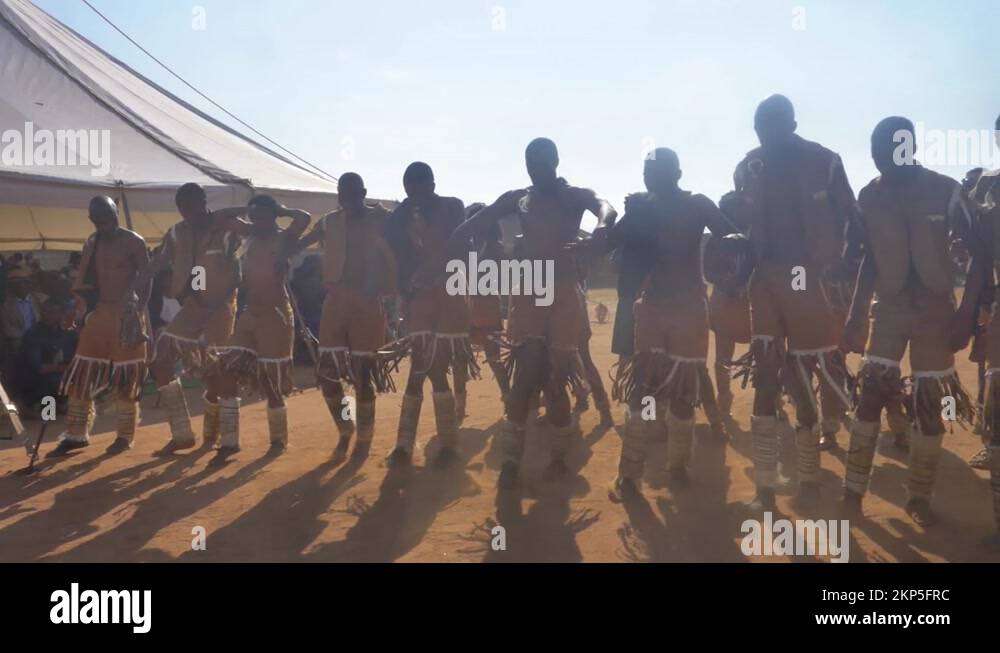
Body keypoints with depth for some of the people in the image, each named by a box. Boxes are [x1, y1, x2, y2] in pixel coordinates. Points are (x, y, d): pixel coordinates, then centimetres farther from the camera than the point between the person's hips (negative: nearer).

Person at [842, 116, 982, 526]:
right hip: (889, 306, 1)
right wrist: (855, 316, 3)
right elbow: (869, 260, 5)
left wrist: (967, 315, -11)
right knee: (871, 393, -7)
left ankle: (919, 497, 14)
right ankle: (853, 488, 1)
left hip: (937, 308, -1)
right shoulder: (870, 196, -3)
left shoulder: (946, 191, -10)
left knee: (930, 403, 2)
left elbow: (979, 255, -5)